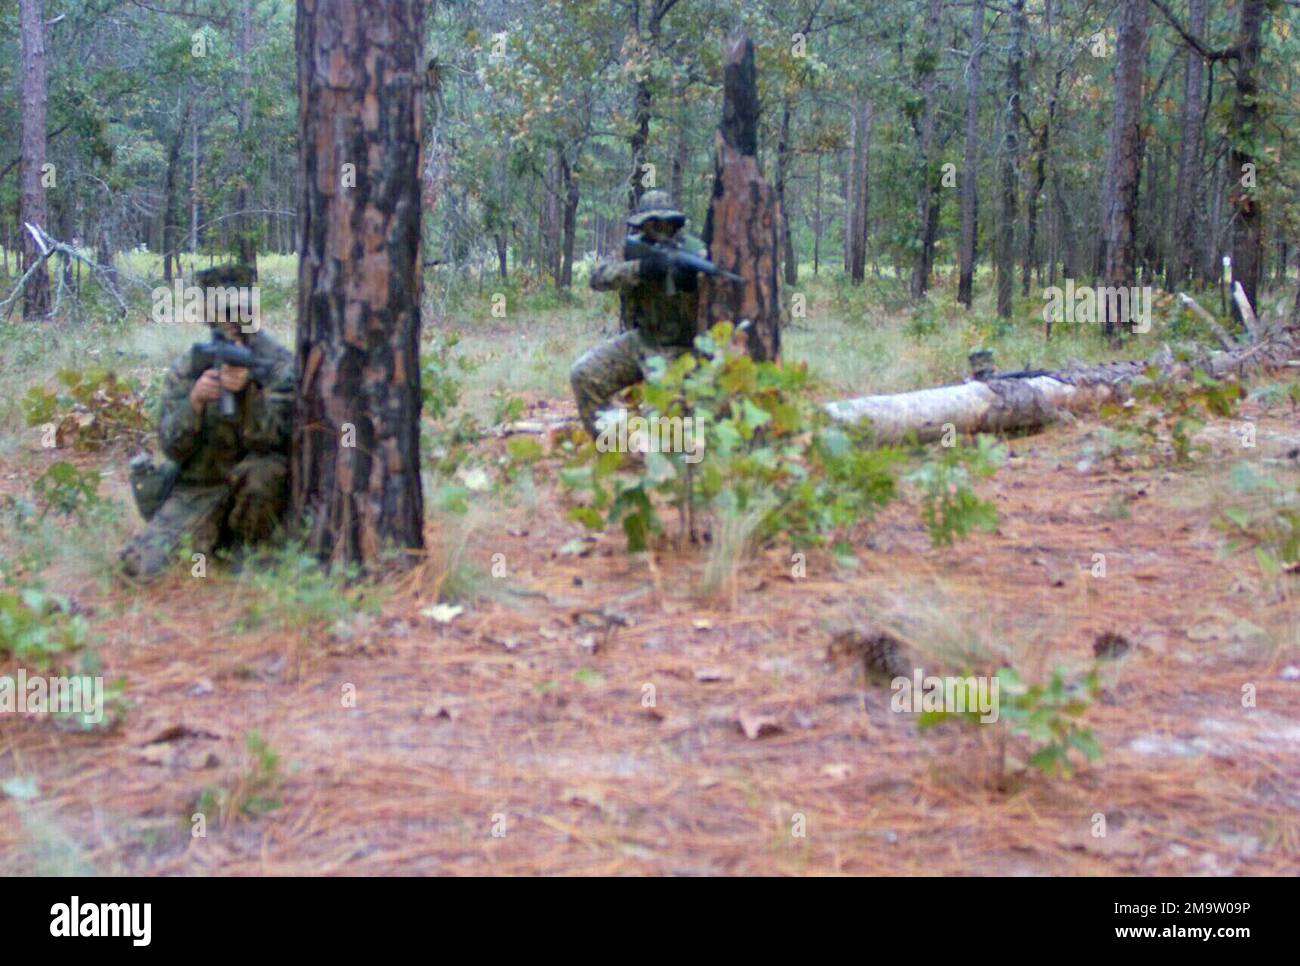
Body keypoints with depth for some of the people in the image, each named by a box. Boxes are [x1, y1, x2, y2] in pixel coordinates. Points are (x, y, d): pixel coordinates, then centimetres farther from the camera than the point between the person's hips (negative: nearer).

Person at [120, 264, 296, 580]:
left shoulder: (278, 364, -7)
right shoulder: (185, 368, 1)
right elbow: (173, 447, -7)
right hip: (197, 488, 2)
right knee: (142, 565, -17)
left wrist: (247, 391, -36)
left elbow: (268, 439, -18)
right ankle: (214, 539, 13)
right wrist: (194, 401, -25)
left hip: (258, 490, -2)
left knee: (258, 471, -37)